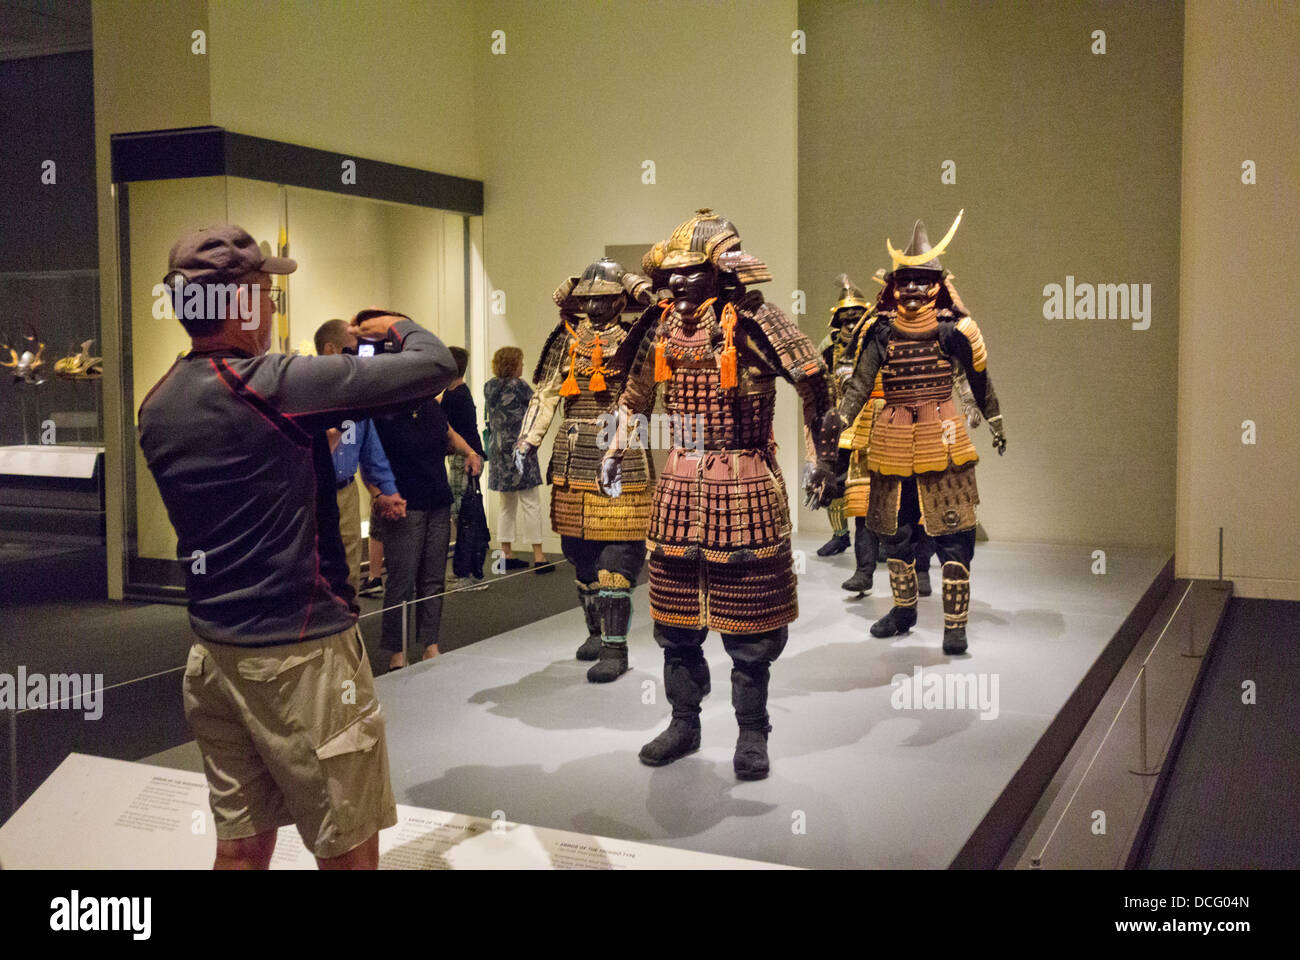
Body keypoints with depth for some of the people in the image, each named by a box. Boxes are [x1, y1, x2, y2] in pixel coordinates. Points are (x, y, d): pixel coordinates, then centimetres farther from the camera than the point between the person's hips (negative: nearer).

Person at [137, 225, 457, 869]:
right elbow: (434, 366, -15)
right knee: (349, 851, 7)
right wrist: (398, 326, 5)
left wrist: (318, 432, 15)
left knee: (241, 844, 16)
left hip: (212, 651, 8)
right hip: (299, 654, -8)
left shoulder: (157, 406, 6)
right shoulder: (270, 384, -18)